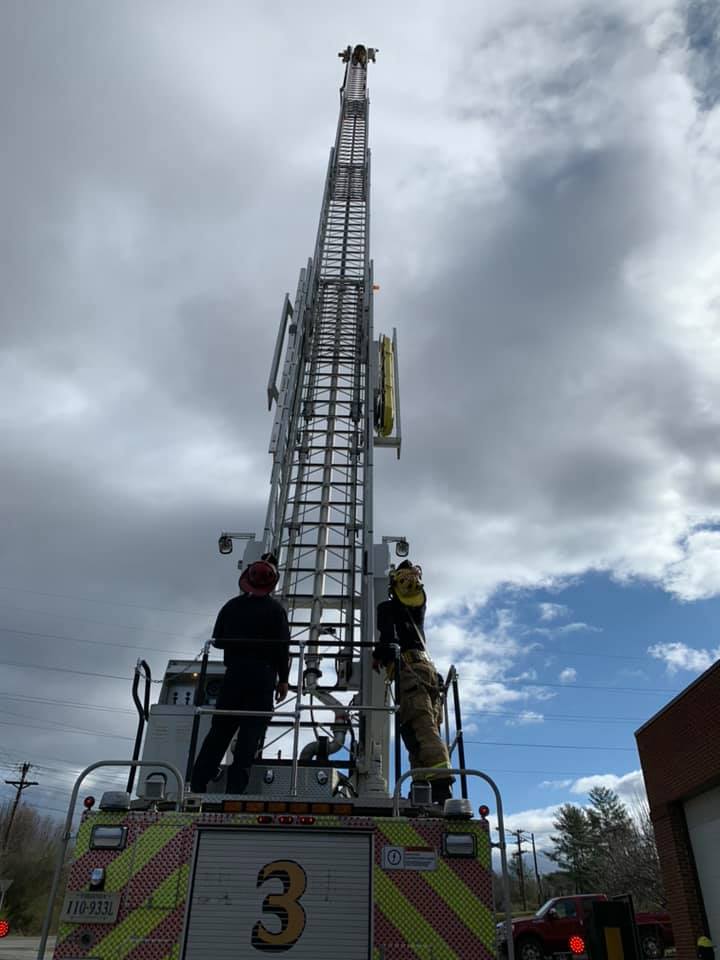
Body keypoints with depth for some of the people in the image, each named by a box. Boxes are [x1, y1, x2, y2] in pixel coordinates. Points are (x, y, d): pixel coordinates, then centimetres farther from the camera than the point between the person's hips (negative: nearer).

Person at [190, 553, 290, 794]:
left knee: (219, 729, 11)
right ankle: (235, 787, 0)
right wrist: (283, 679, 0)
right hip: (263, 675, -3)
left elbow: (217, 640, 10)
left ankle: (198, 782, 9)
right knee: (251, 733, 2)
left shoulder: (232, 606, 6)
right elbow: (282, 647, -7)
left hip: (234, 673, 3)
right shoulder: (275, 609, -4)